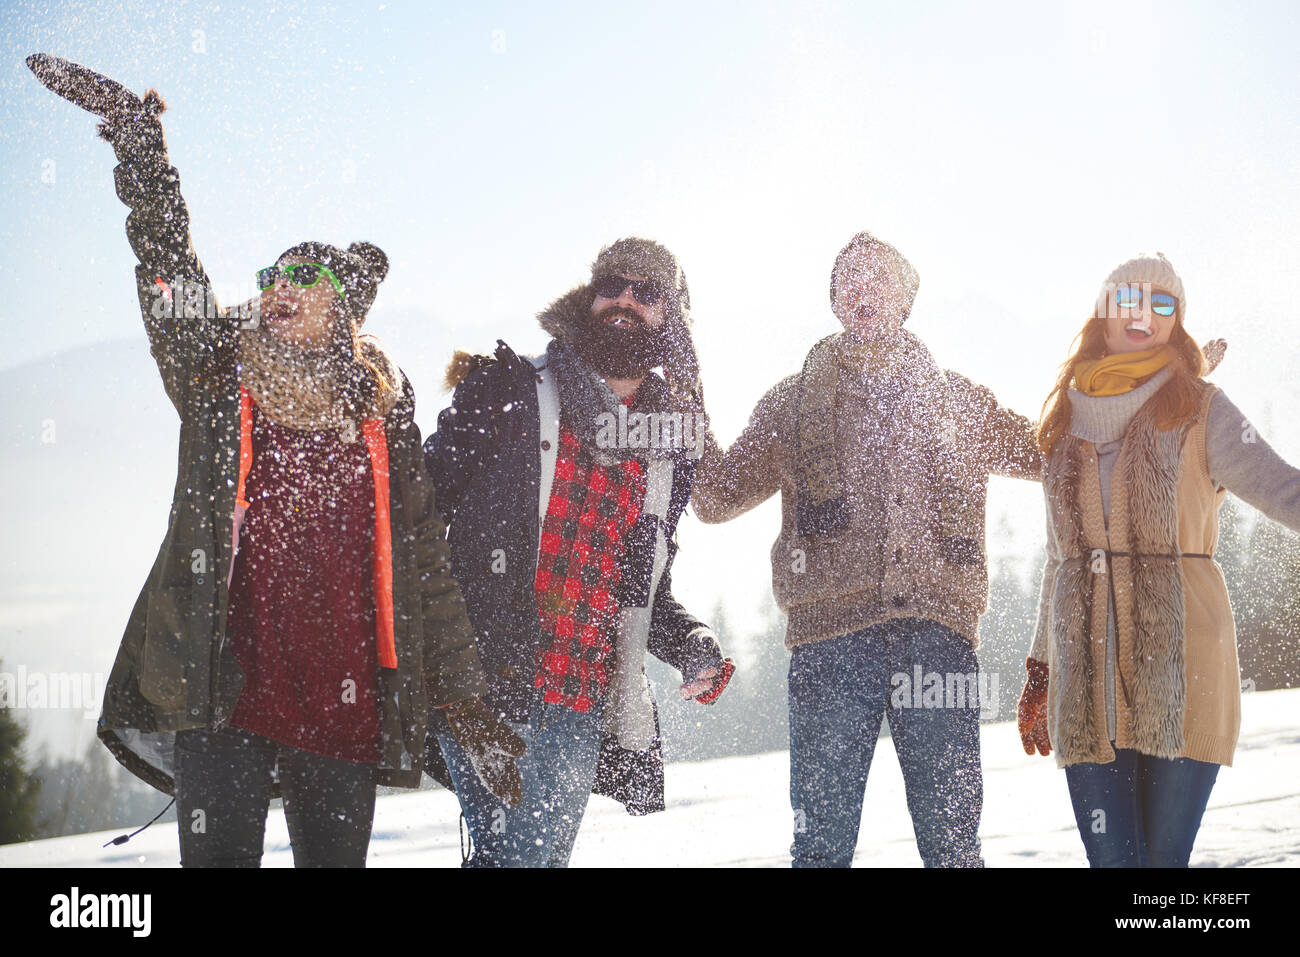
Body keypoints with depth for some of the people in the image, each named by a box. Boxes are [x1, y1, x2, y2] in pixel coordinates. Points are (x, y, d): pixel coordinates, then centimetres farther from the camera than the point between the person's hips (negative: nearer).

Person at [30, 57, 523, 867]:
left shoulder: (383, 416, 11)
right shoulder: (218, 382, 9)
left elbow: (425, 563, 11)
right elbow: (170, 269, -4)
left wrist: (463, 695, 9)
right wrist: (135, 133, -13)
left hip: (344, 708, 1)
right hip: (221, 695, -1)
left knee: (336, 858, 6)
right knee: (220, 856, -6)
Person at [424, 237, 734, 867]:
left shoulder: (669, 447, 17)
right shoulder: (510, 391, 4)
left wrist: (692, 647, 4)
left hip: (581, 705, 5)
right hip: (483, 683, -4)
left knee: (546, 855, 6)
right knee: (510, 854, -15)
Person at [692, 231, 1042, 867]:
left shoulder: (960, 402, 19)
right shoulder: (795, 402, 17)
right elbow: (717, 497, 16)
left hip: (940, 633, 1)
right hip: (831, 632, -1)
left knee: (954, 842, -1)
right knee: (822, 840, -3)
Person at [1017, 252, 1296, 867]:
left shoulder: (1199, 411, 5)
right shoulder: (1067, 422, 16)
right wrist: (1041, 667, 20)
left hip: (1179, 667, -3)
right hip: (1087, 676, 3)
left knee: (1164, 856, -3)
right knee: (1112, 857, -4)